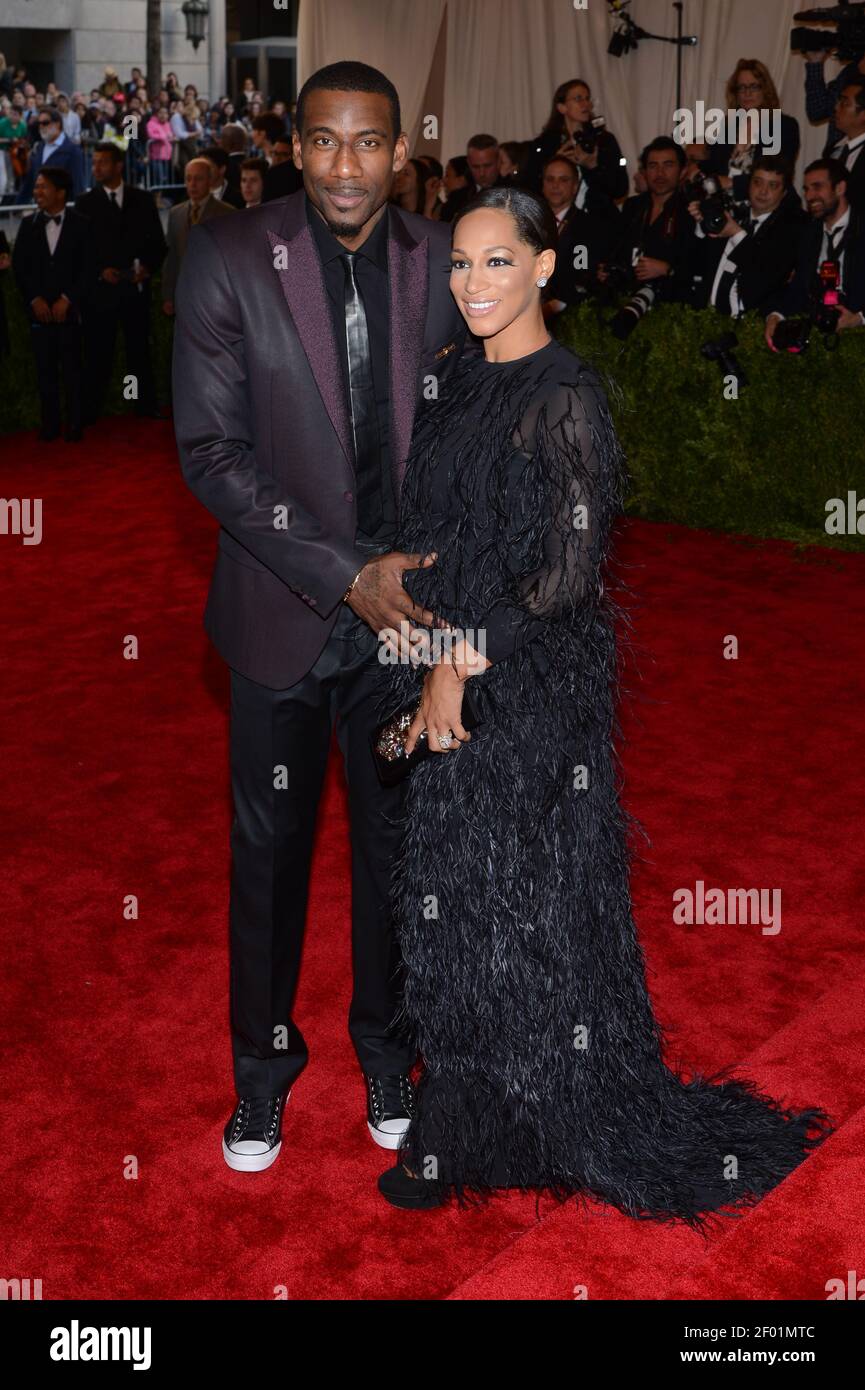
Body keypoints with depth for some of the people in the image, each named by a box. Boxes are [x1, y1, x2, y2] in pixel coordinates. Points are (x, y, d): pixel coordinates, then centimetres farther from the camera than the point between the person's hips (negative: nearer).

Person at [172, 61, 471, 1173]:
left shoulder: (440, 263, -2)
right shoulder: (227, 260, -9)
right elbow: (210, 452, -13)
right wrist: (343, 575, -18)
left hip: (403, 601, 2)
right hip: (283, 610, -1)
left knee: (395, 833, 14)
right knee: (269, 840, 12)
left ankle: (385, 1043, 36)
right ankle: (264, 1060, 33)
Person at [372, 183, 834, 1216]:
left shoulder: (564, 394, -12)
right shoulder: (461, 388, 10)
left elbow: (571, 568, -16)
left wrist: (466, 659, -16)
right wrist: (433, 667, 5)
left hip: (530, 694, -7)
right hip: (450, 687, 7)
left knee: (524, 906, 4)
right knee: (452, 898, 14)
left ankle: (566, 1123, 25)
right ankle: (465, 1130, 31)